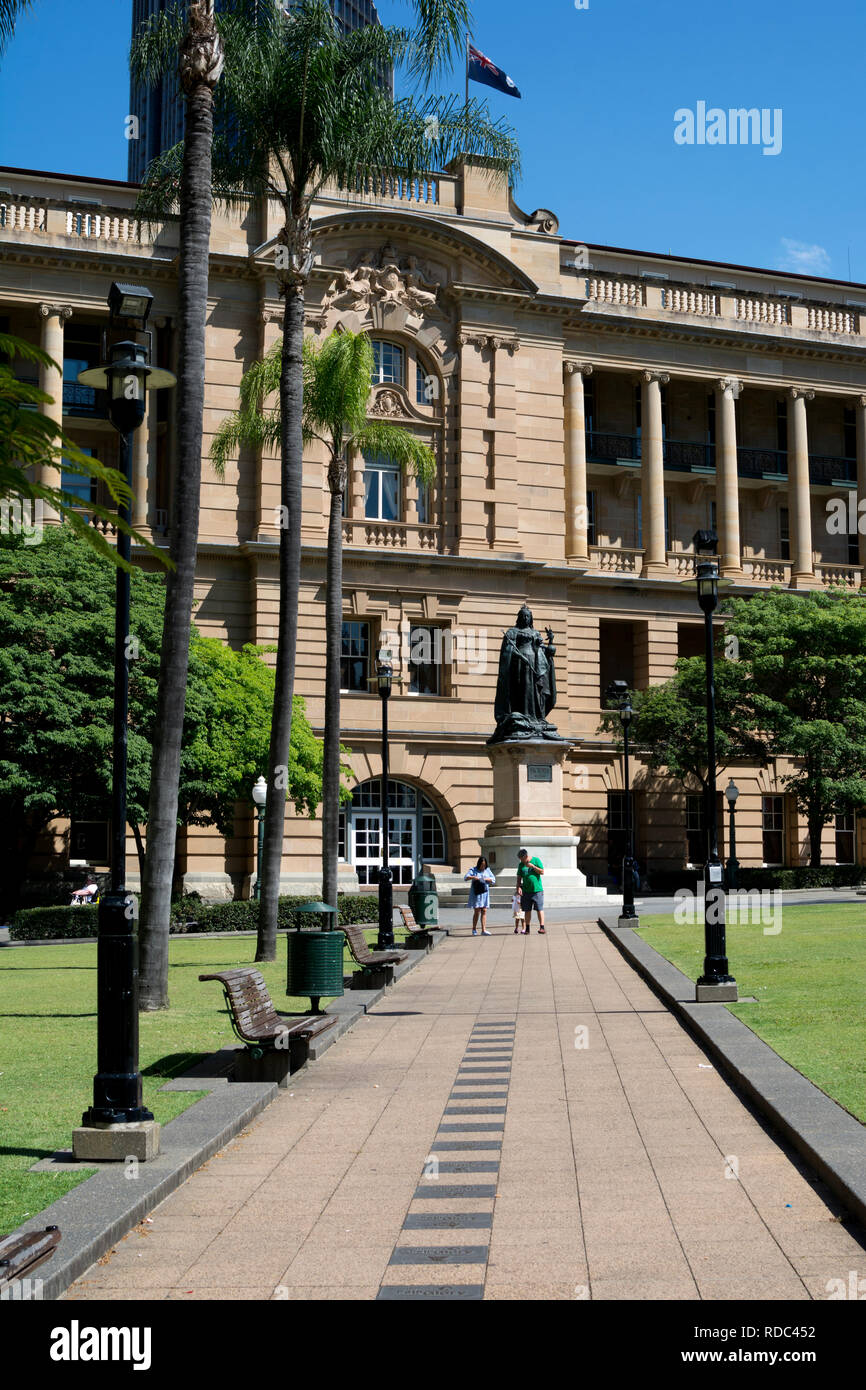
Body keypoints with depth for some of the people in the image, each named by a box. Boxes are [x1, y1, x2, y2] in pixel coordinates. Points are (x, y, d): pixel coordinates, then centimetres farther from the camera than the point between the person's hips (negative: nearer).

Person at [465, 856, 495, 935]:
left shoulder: (487, 870, 9)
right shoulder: (474, 870, -2)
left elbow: (493, 880, 6)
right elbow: (466, 877, -14)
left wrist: (486, 879, -12)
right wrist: (473, 877, -32)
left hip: (484, 893, 4)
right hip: (476, 893, -3)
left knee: (484, 911, -2)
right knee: (477, 912, -4)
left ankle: (483, 930, -5)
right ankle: (474, 929, 12)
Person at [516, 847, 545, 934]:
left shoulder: (536, 861, 1)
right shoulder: (521, 865, 10)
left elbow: (542, 872, -5)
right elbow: (519, 877, 11)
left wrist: (532, 866, -14)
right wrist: (518, 887, -3)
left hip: (537, 890, -4)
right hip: (526, 891, 4)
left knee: (539, 909, -7)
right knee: (527, 910, 5)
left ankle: (542, 927, -7)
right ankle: (528, 928, 11)